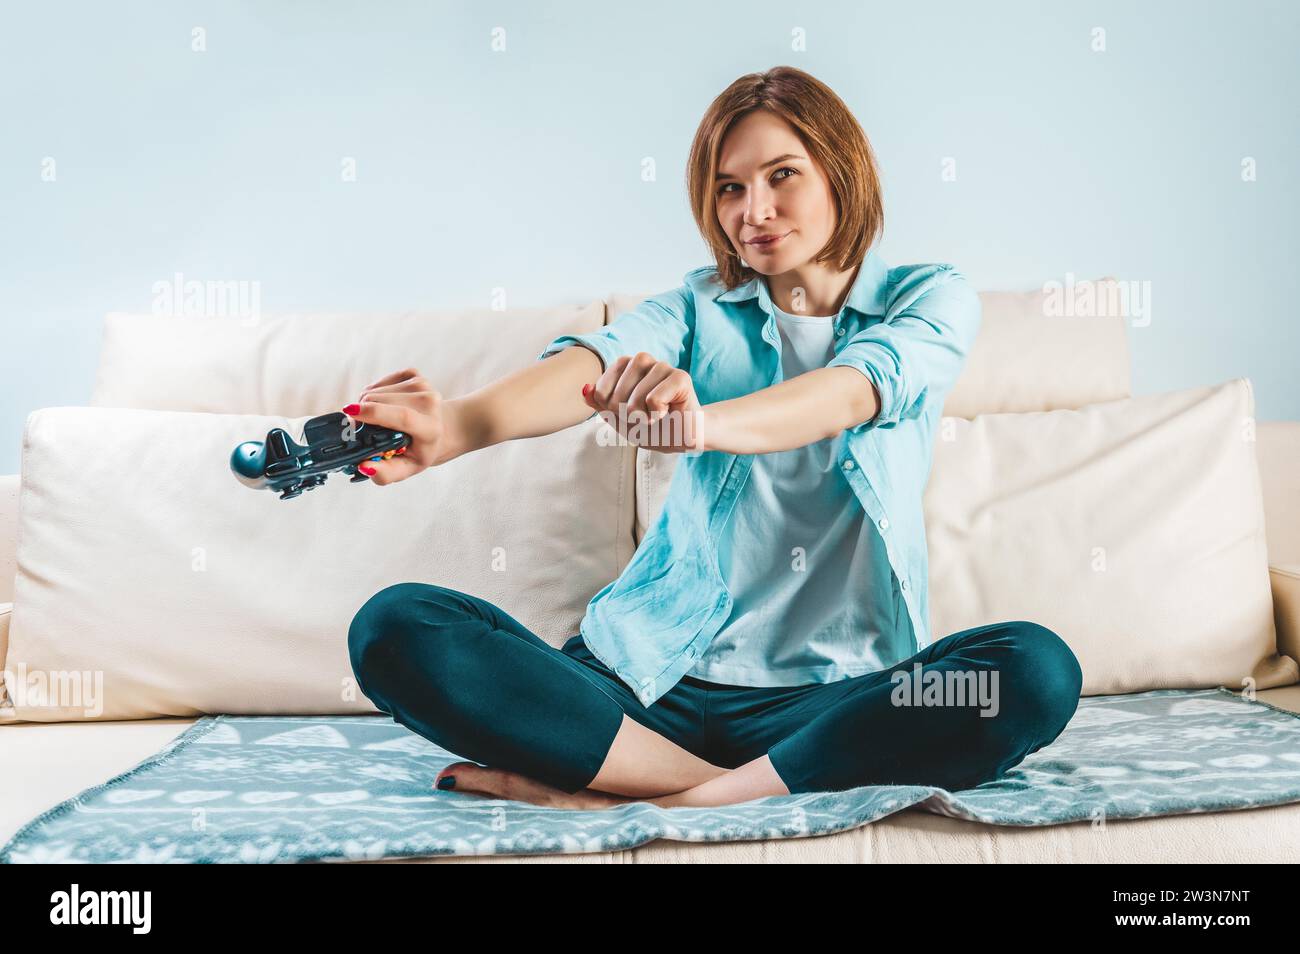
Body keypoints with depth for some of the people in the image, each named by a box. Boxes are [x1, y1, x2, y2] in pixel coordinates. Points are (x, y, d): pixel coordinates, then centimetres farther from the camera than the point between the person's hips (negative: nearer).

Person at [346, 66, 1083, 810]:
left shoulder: (931, 300, 5)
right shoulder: (702, 307, 9)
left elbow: (853, 391, -19)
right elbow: (592, 362, -14)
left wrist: (706, 423, -41)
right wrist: (459, 423, -37)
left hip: (839, 695, -1)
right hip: (662, 677, 2)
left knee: (1038, 670, -32)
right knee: (395, 628, -17)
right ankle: (713, 782, -22)